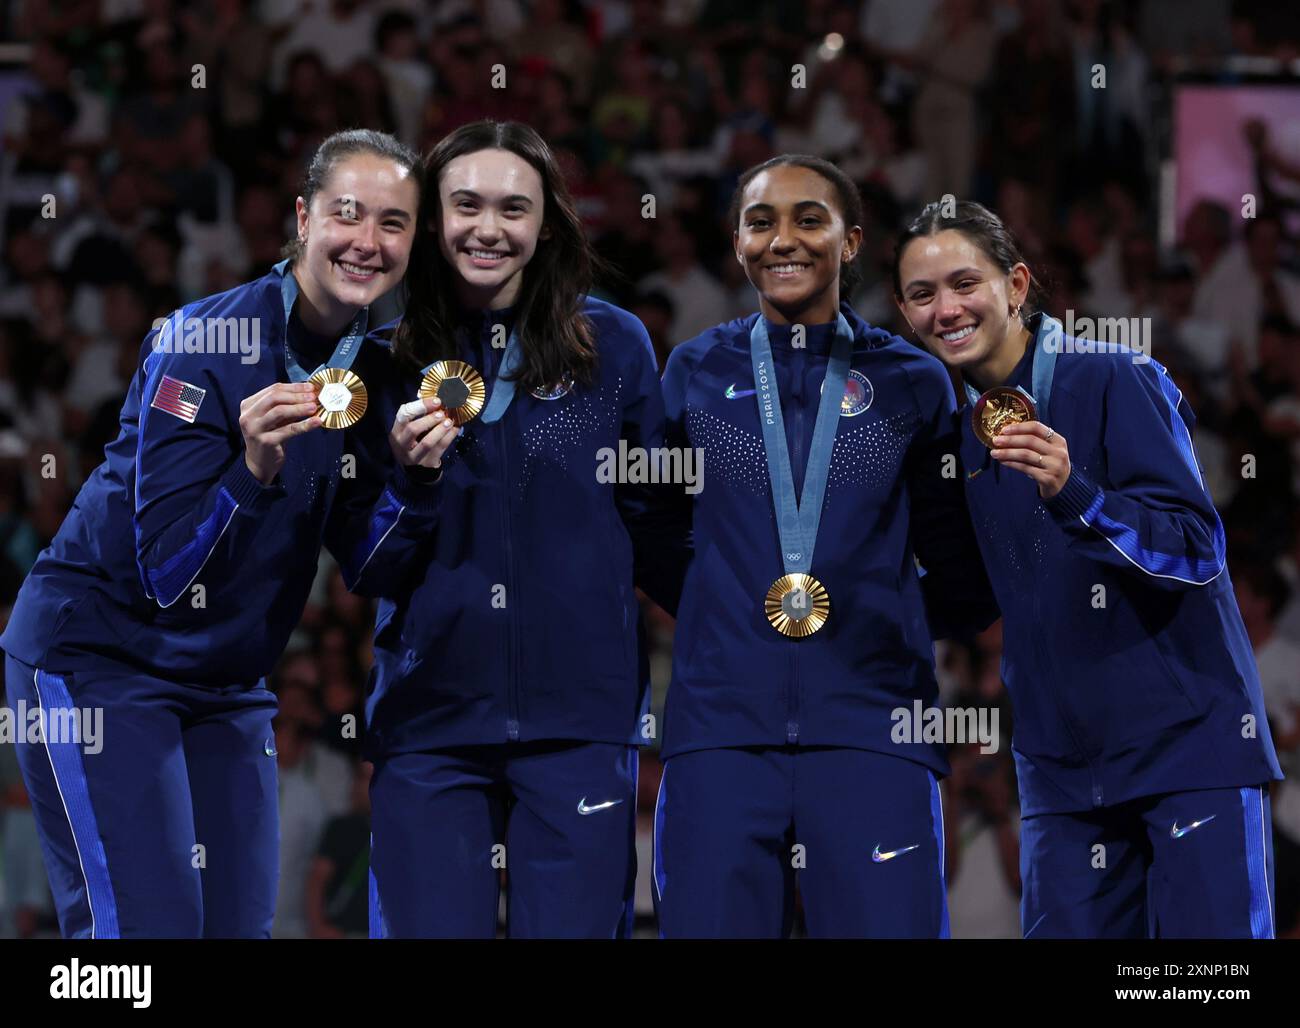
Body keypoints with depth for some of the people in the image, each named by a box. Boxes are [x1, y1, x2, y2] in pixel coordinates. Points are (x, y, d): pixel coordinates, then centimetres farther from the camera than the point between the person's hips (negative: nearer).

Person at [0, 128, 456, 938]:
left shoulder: (375, 371, 1)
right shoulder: (209, 346, -19)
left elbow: (368, 571, 1)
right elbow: (166, 574, -22)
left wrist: (413, 482, -17)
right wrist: (255, 469, -38)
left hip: (228, 686, 7)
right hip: (100, 654, -7)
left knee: (239, 924, 4)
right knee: (147, 929, -15)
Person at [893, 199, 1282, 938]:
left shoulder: (1116, 382, -10)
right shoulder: (961, 431, 11)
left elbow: (1197, 549, -17)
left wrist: (1072, 493, -30)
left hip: (1189, 743, -6)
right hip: (1064, 761, 6)